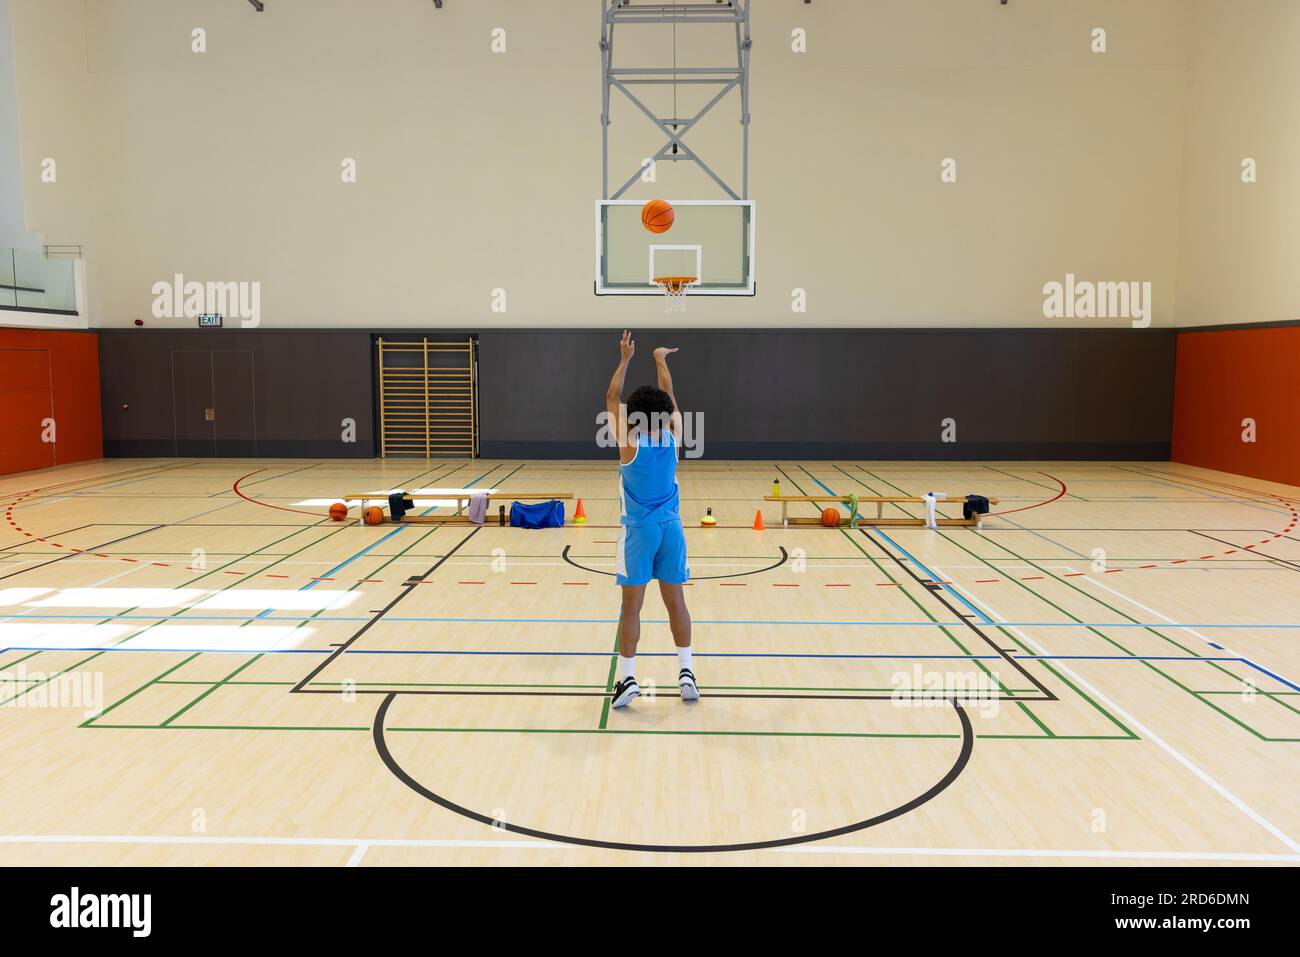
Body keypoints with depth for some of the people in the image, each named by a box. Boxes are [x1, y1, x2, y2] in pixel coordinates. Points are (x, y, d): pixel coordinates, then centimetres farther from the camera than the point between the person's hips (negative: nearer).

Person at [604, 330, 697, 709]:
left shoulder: (630, 442, -9)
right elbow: (669, 396, 13)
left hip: (638, 530, -3)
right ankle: (686, 672, 12)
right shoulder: (673, 438, -2)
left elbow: (611, 397, 2)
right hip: (670, 527, 3)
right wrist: (660, 360, 25)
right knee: (676, 602, 10)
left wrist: (625, 359, 10)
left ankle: (627, 678, 4)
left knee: (632, 606, 1)